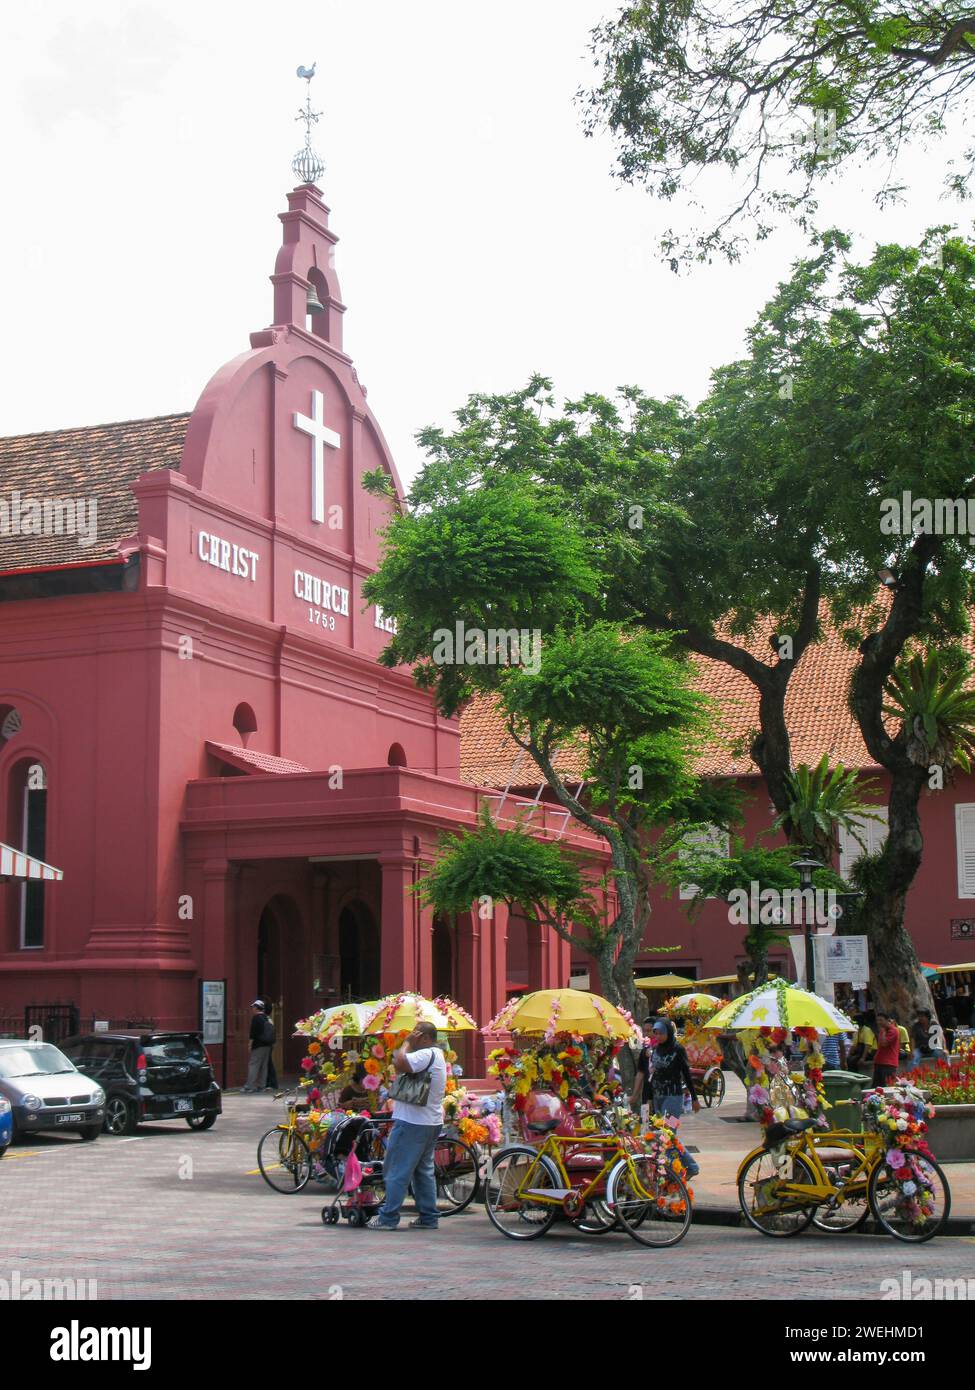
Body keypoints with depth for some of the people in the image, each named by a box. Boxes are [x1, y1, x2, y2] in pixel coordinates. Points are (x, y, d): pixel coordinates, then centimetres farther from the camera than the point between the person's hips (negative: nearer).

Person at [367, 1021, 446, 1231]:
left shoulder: (426, 1054, -17)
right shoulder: (437, 1055, 18)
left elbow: (400, 1064, -29)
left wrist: (407, 1043, -16)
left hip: (412, 1122, -10)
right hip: (432, 1121, 10)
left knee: (397, 1170, -5)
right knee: (424, 1169, 15)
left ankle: (388, 1217, -3)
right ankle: (429, 1217, 16)